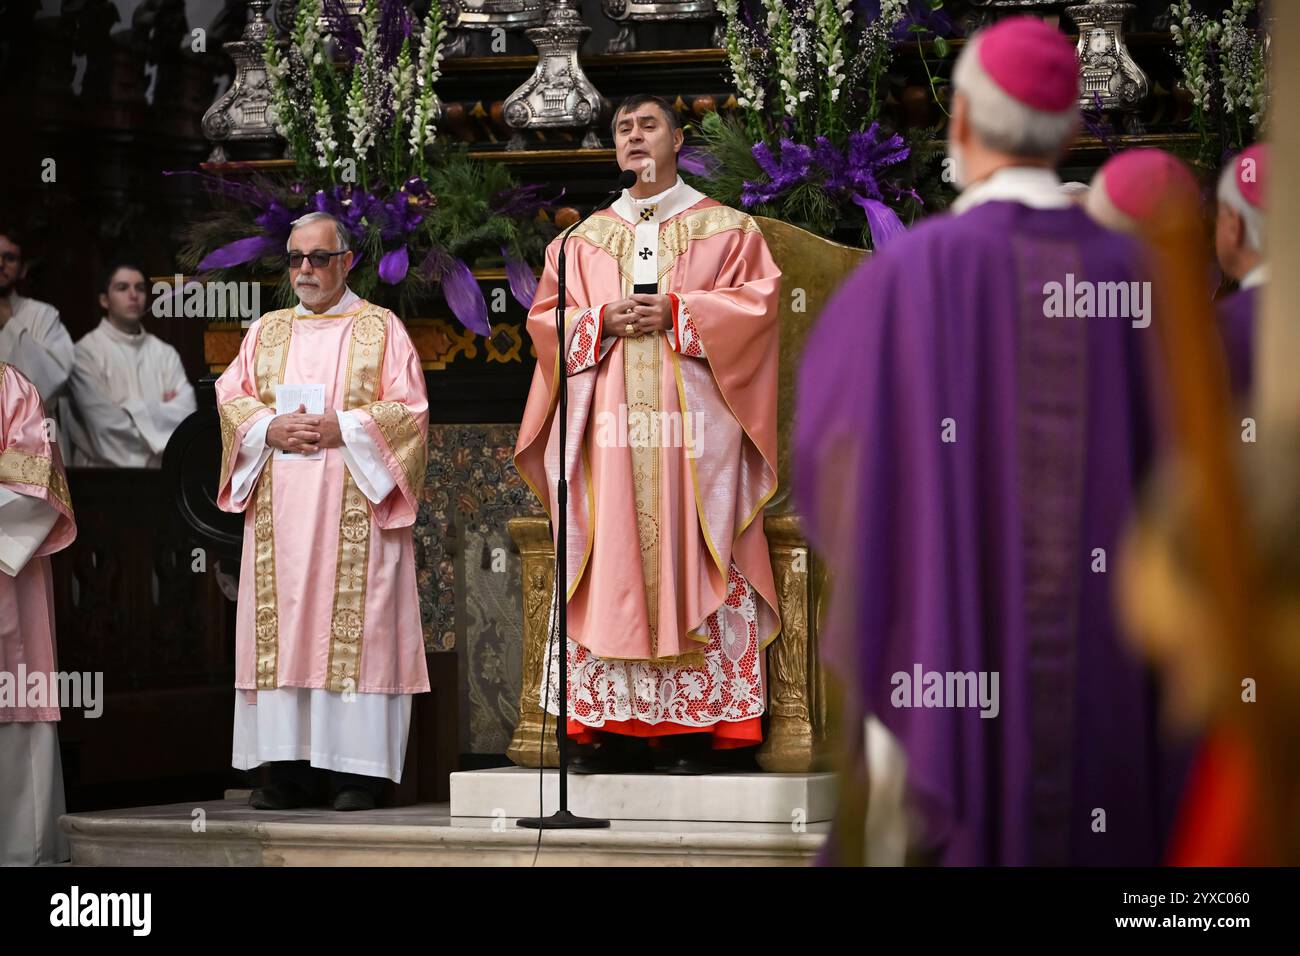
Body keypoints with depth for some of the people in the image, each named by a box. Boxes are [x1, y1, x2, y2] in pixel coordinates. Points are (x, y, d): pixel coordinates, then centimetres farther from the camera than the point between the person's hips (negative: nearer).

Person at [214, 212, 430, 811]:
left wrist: (343, 428, -14)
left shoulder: (380, 329, 6)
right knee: (281, 627, -1)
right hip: (279, 508, 4)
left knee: (354, 624, -8)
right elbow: (231, 398, 11)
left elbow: (408, 409, -2)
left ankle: (356, 770, -8)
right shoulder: (267, 331, 17)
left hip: (354, 508, -4)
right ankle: (290, 767, 0)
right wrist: (271, 428, -8)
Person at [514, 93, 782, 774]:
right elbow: (546, 316, 13)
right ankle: (616, 730, -4)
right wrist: (604, 321, -6)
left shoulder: (724, 228, 10)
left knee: (686, 560, -8)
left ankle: (693, 729, -9)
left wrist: (676, 314, -11)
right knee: (610, 566, -4)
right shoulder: (586, 239, 19)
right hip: (609, 424, 3)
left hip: (691, 420, -3)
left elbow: (755, 301, -1)